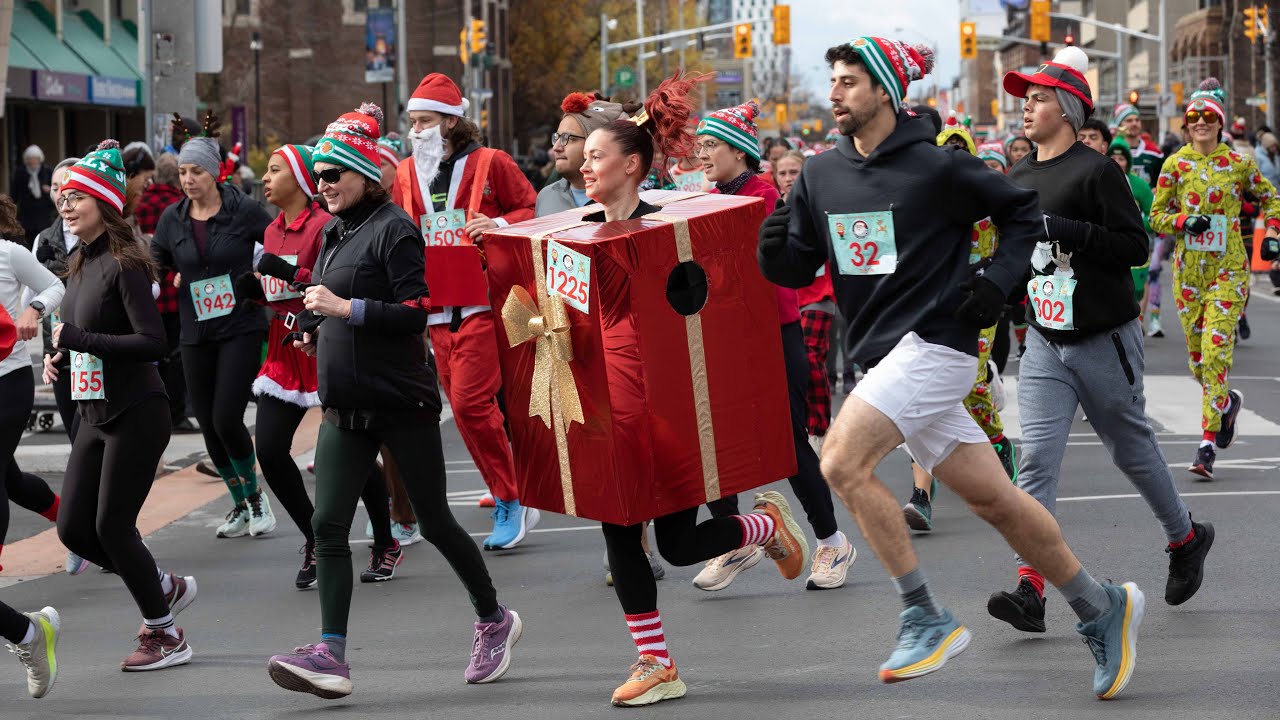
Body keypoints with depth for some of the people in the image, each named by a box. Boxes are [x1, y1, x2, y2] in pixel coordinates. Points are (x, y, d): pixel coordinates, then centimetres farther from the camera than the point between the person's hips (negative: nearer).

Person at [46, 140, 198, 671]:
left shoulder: (124, 264, -15)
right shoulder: (82, 266, 11)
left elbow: (152, 342, -22)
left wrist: (79, 339, -22)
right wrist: (61, 354, 4)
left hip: (135, 415, -9)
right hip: (95, 414, 9)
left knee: (112, 527, -5)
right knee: (73, 530, 6)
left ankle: (165, 635, 11)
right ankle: (166, 588, 27)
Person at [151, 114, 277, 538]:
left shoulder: (243, 211, -7)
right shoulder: (173, 219, 4)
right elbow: (155, 265, 8)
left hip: (241, 329, -4)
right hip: (196, 335, 4)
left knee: (227, 417, -13)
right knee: (208, 424, 7)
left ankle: (255, 496, 9)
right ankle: (240, 505, 24)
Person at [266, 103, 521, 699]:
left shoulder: (393, 229, -11)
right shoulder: (335, 232, 13)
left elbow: (415, 311, -19)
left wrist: (346, 308, -24)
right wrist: (318, 329, 9)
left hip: (402, 402, -7)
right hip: (345, 404, 7)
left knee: (435, 523, 4)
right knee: (328, 525, -7)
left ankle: (493, 620, 24)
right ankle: (331, 654, -12)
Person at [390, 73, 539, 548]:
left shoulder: (490, 164, -2)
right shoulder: (405, 175, 12)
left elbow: (532, 210, 1)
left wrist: (499, 225, -15)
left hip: (482, 302, -6)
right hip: (437, 308, 6)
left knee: (470, 402, -15)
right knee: (466, 406, 5)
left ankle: (511, 502, -3)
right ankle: (510, 499, 15)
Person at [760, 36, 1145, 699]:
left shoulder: (937, 167, -7)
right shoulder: (820, 176, 9)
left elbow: (1023, 211, 3)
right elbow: (799, 269, 11)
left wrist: (999, 279, -9)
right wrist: (774, 250, -10)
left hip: (935, 341, -6)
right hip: (885, 356, 6)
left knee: (843, 461, -21)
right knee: (993, 499, 9)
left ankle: (925, 619, -14)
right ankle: (1101, 608, 22)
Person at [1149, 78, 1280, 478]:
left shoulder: (1238, 163, 0)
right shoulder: (1175, 165, 2)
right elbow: (1157, 216, 6)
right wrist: (1184, 222, -13)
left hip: (1227, 268, -3)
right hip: (1187, 268, 3)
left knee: (1215, 352, -14)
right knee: (1197, 356, 8)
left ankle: (1208, 445, -12)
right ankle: (1227, 402, 40)